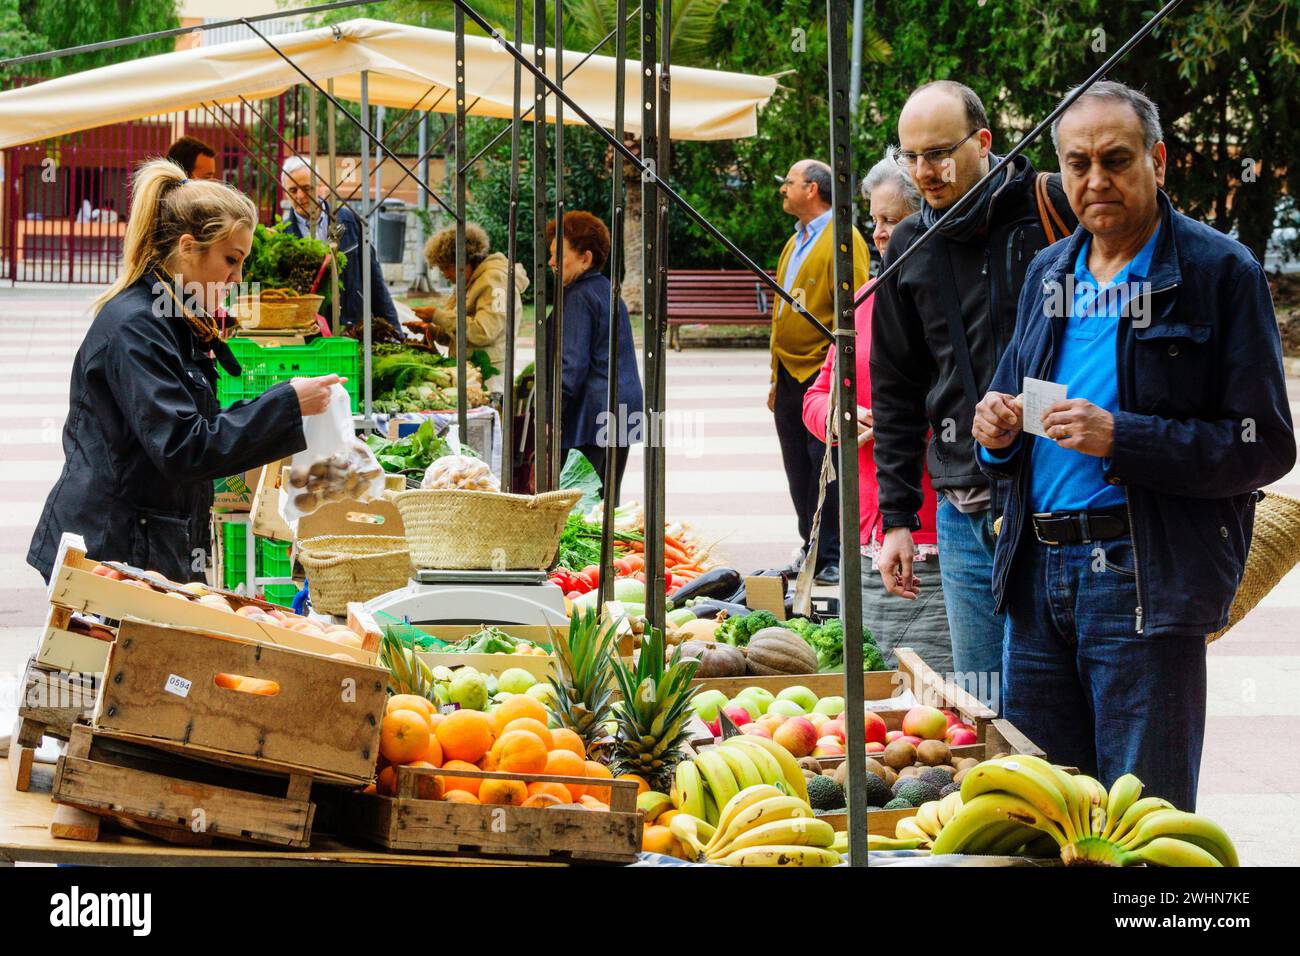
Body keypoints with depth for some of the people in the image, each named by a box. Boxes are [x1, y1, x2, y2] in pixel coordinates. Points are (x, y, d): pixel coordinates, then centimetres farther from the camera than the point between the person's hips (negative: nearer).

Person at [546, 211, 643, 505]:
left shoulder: (579, 296, -9)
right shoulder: (607, 290, 19)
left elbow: (573, 365, -15)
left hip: (593, 412, -10)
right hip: (625, 410, 10)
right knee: (607, 500, 11)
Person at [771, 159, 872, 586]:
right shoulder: (794, 244, 18)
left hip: (824, 376, -8)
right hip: (791, 376, 8)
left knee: (827, 467, -5)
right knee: (799, 471, 10)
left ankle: (833, 556, 1)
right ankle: (812, 550, 18)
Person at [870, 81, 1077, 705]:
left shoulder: (1057, 209, -4)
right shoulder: (909, 249, 12)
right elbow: (897, 392, 19)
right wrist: (896, 518, 15)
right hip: (965, 518, 5)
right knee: (979, 708, 9)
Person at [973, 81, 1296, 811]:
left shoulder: (1219, 271, -5)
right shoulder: (1050, 273, 15)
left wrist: (1120, 439, -19)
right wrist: (999, 433, 2)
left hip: (1145, 578, -6)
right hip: (1037, 571, 6)